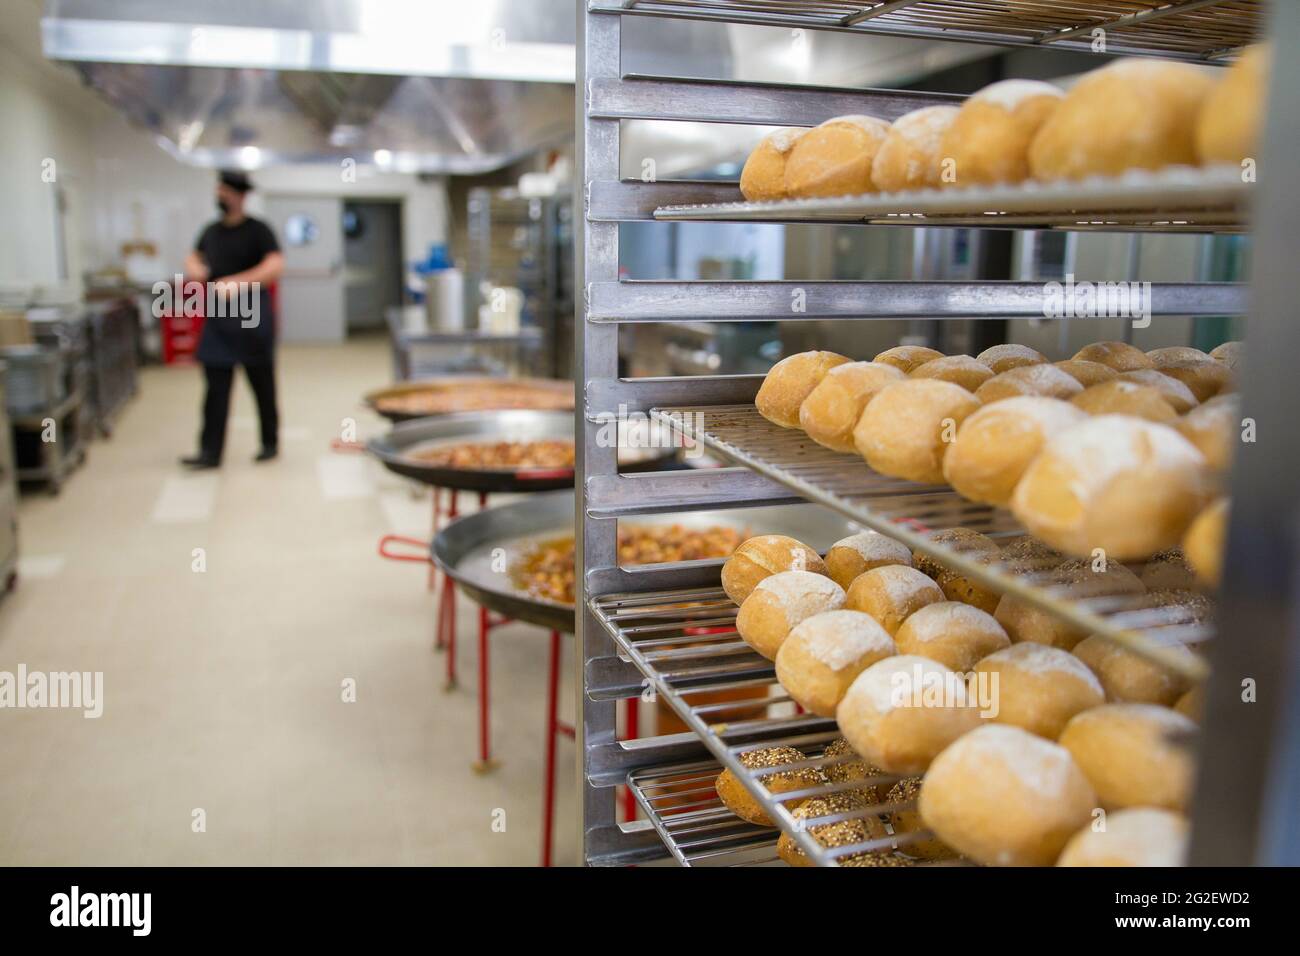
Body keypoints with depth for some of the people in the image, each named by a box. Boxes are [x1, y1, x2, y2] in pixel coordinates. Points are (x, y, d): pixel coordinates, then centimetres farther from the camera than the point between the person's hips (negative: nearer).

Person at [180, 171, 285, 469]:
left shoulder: (257, 230, -6)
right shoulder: (212, 231, 13)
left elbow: (275, 265, -20)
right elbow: (194, 256, 30)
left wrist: (238, 283, -28)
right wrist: (194, 267, 5)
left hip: (251, 315, -5)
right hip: (217, 316, 5)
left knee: (262, 385, 7)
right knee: (216, 386, 1)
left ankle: (270, 443, 22)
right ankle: (210, 451, 1)